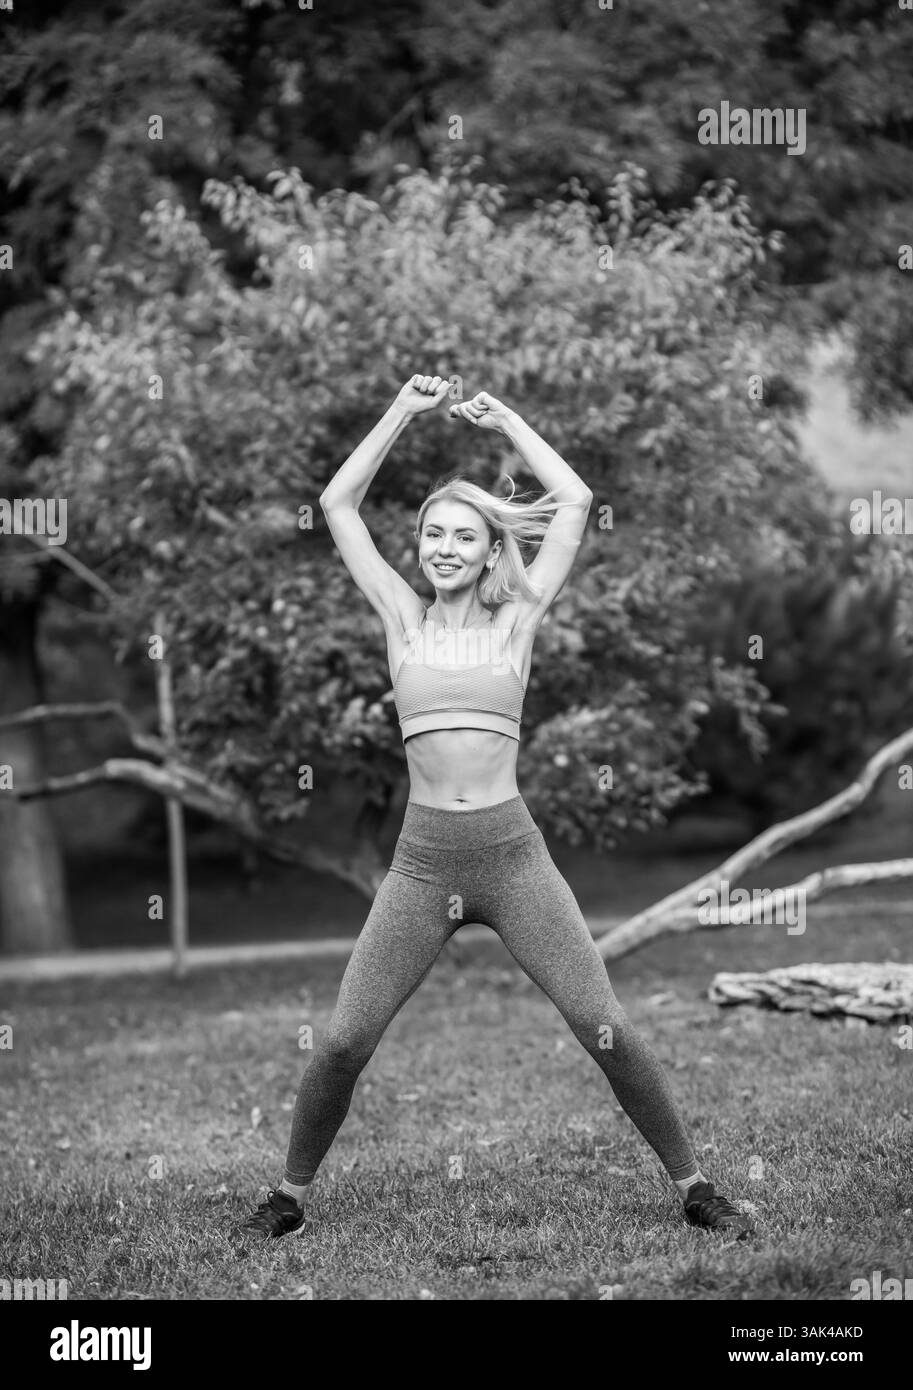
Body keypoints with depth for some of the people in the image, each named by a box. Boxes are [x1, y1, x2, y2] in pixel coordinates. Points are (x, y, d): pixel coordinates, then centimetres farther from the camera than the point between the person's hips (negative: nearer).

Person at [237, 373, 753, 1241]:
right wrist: (402, 412, 8)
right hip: (423, 858, 1)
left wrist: (503, 420, 10)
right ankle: (289, 1196, 16)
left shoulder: (518, 617, 6)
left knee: (606, 1030, -5)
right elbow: (337, 506, 8)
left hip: (513, 853, -1)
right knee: (343, 1041, -4)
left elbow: (575, 502, 3)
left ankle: (693, 1188, 8)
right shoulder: (403, 617, 9)